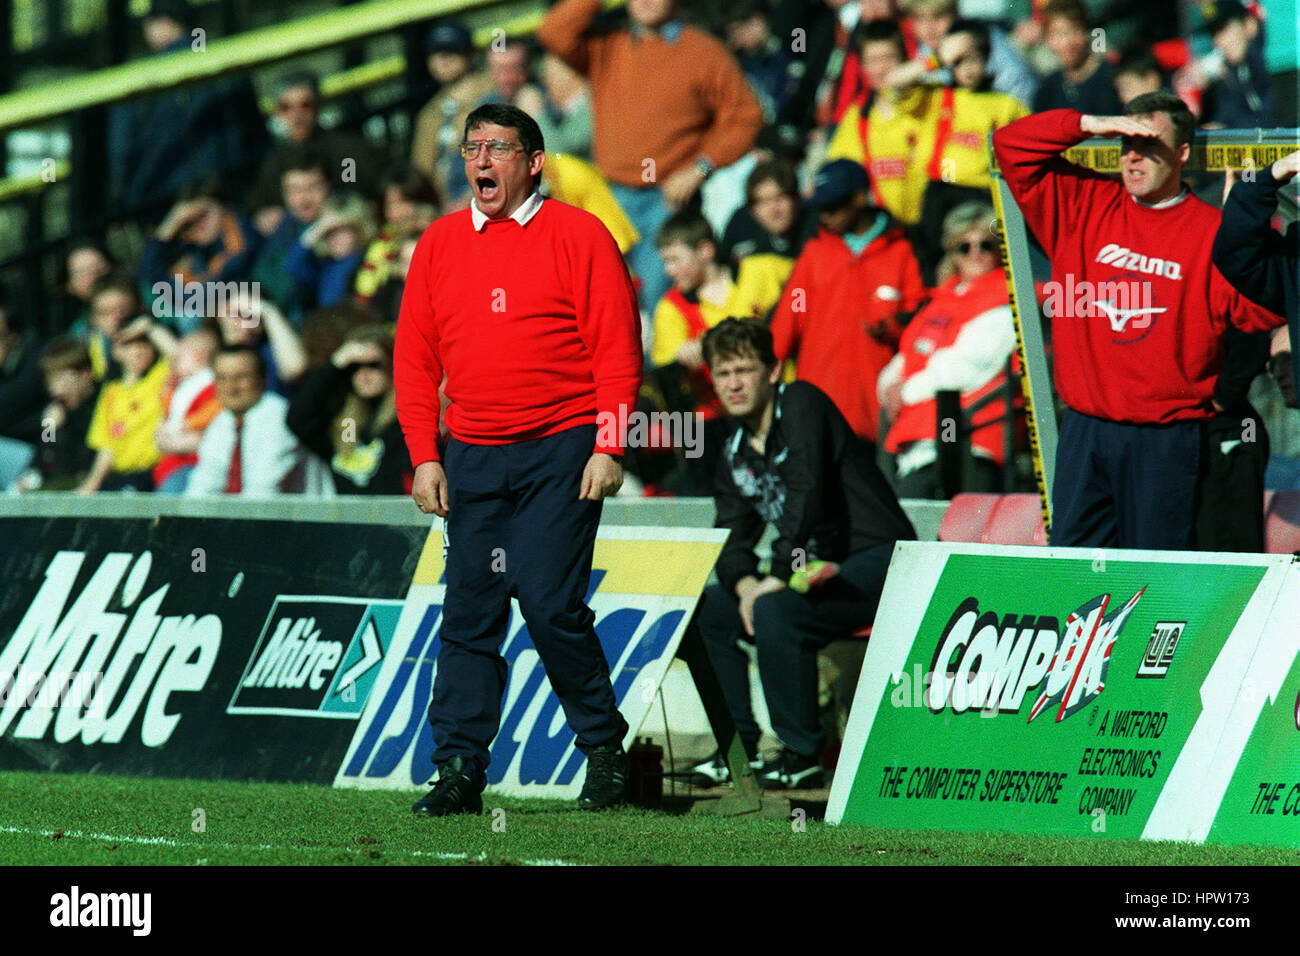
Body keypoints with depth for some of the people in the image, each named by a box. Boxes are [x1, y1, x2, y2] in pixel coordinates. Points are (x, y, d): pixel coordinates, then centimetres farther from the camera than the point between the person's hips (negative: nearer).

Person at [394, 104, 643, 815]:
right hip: (471, 459, 4)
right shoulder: (440, 243, 11)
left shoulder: (577, 236, -1)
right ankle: (459, 769, 2)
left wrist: (608, 448, -10)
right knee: (469, 610, 0)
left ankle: (603, 748, 6)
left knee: (550, 603, -11)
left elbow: (617, 350, -4)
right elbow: (415, 357, 13)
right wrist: (424, 456, 5)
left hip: (560, 454, -4)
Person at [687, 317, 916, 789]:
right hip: (813, 570, 9)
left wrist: (778, 578, -24)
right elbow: (732, 537, 8)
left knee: (776, 611, -32)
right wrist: (745, 582, -15)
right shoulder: (735, 452, 13)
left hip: (878, 560, -9)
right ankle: (740, 746, 7)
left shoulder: (802, 404, -11)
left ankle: (802, 754, -21)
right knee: (706, 611, 3)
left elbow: (807, 494, -22)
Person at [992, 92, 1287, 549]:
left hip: (1167, 438, -3)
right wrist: (1088, 125, -4)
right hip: (1084, 432, 3)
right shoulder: (1082, 203, 9)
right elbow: (1011, 146, 6)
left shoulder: (1211, 231, 0)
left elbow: (1264, 311, -6)